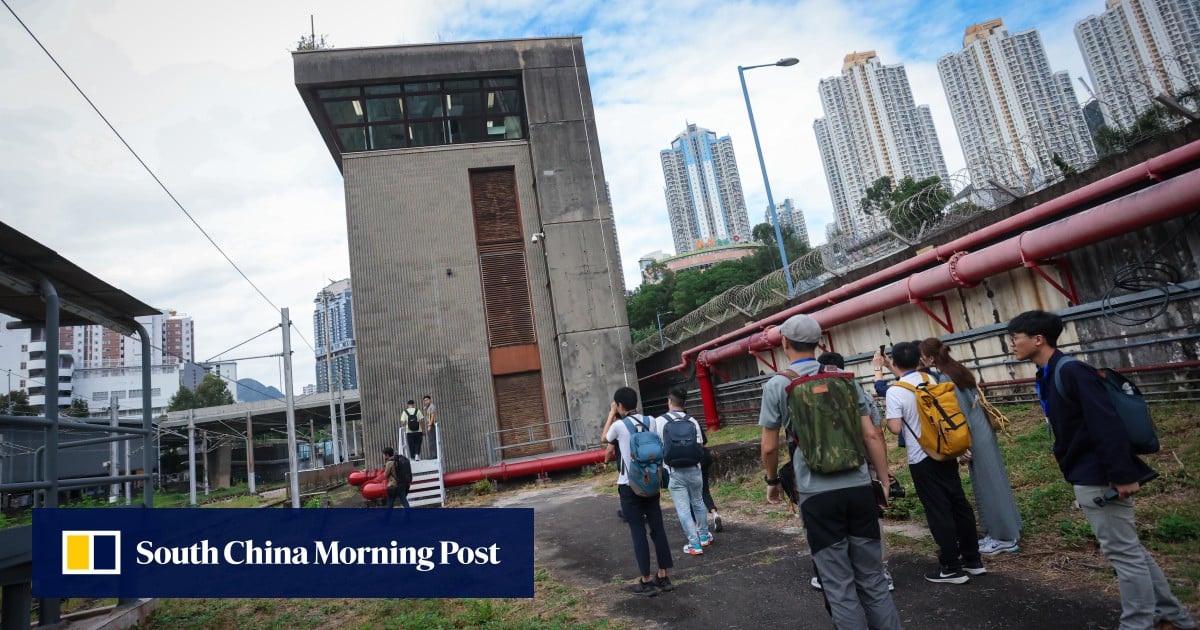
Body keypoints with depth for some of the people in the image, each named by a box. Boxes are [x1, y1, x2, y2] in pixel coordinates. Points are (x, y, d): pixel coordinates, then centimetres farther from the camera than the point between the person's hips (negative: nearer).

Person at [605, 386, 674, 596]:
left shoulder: (619, 426, -12)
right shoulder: (649, 421, 2)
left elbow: (605, 438, 9)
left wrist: (611, 415, 18)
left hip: (629, 486, -5)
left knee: (638, 532, 1)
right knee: (657, 528, 9)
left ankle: (646, 581, 7)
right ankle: (663, 577, 15)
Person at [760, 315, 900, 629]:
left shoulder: (776, 385, -3)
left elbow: (769, 447, -1)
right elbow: (871, 436, 6)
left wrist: (772, 481, 16)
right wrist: (884, 480, 15)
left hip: (817, 494, -4)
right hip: (859, 488, 4)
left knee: (839, 586, 6)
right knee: (873, 579, 14)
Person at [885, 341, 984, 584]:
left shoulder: (895, 391, -16)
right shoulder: (931, 380, 3)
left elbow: (895, 427, -20)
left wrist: (888, 419, 1)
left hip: (921, 459, -6)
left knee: (938, 512, 2)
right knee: (959, 504, 14)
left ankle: (951, 568, 11)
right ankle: (973, 560, 26)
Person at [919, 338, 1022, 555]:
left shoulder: (944, 378, -19)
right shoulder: (958, 369, 7)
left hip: (974, 435, -9)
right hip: (983, 429, 9)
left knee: (986, 483, 2)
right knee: (993, 479, 18)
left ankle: (1004, 538, 14)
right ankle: (1009, 529, 30)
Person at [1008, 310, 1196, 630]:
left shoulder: (1071, 371, -20)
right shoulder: (1047, 376, 8)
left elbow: (1107, 426, -24)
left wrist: (1122, 476, -24)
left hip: (1098, 478, -10)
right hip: (1088, 476, 10)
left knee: (1122, 552, 2)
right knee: (1129, 549, 20)